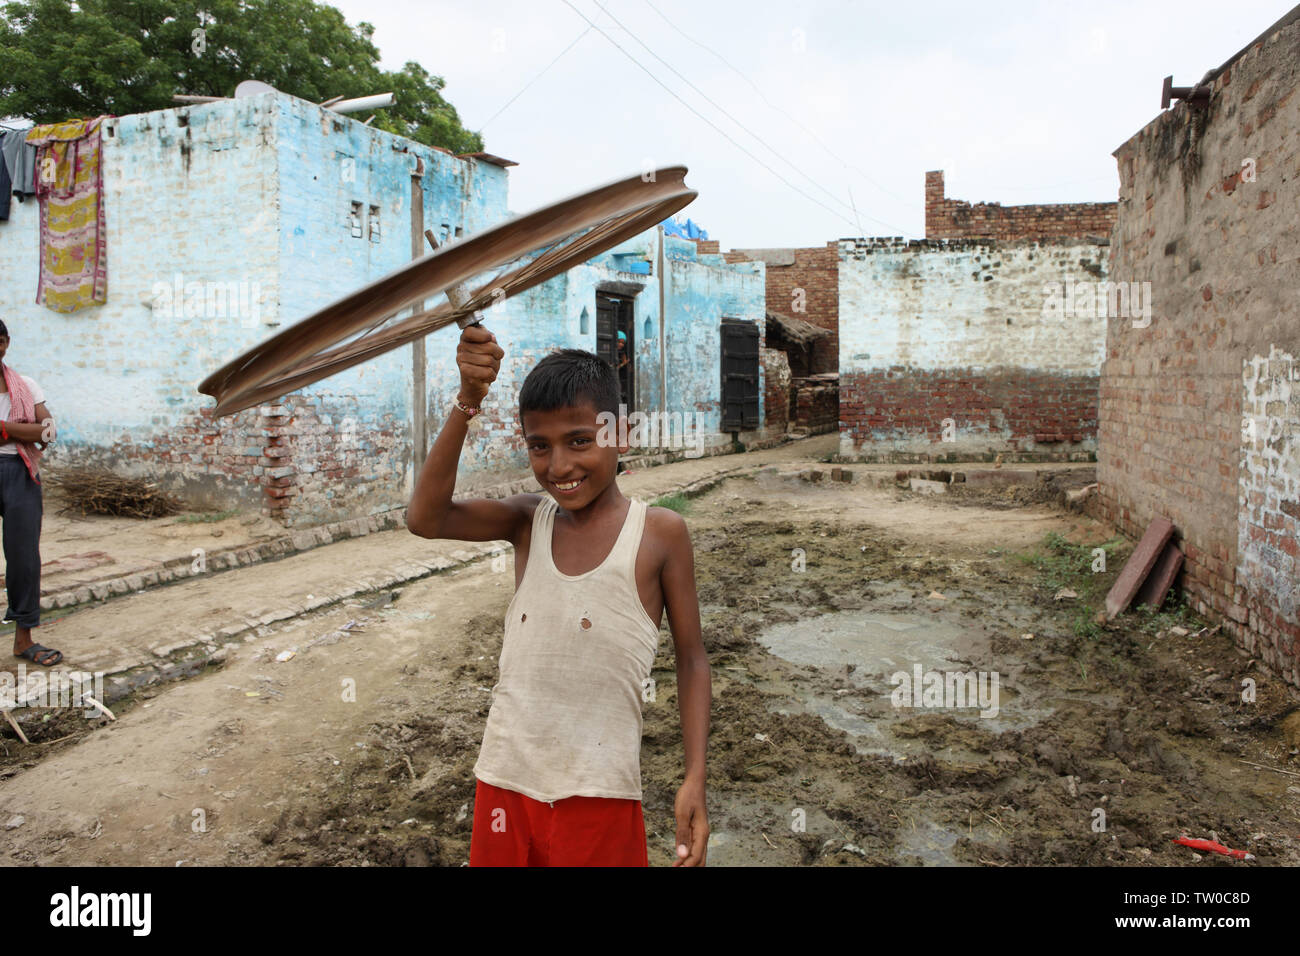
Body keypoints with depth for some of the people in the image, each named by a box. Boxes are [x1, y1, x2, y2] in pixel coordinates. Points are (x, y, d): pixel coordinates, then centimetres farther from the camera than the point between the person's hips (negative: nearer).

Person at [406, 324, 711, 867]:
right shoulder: (527, 521, 2)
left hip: (599, 796, -3)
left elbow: (691, 660, -2)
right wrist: (468, 400, -20)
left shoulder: (659, 533, -6)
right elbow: (425, 519, -14)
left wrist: (695, 780, -9)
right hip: (506, 781, 3)